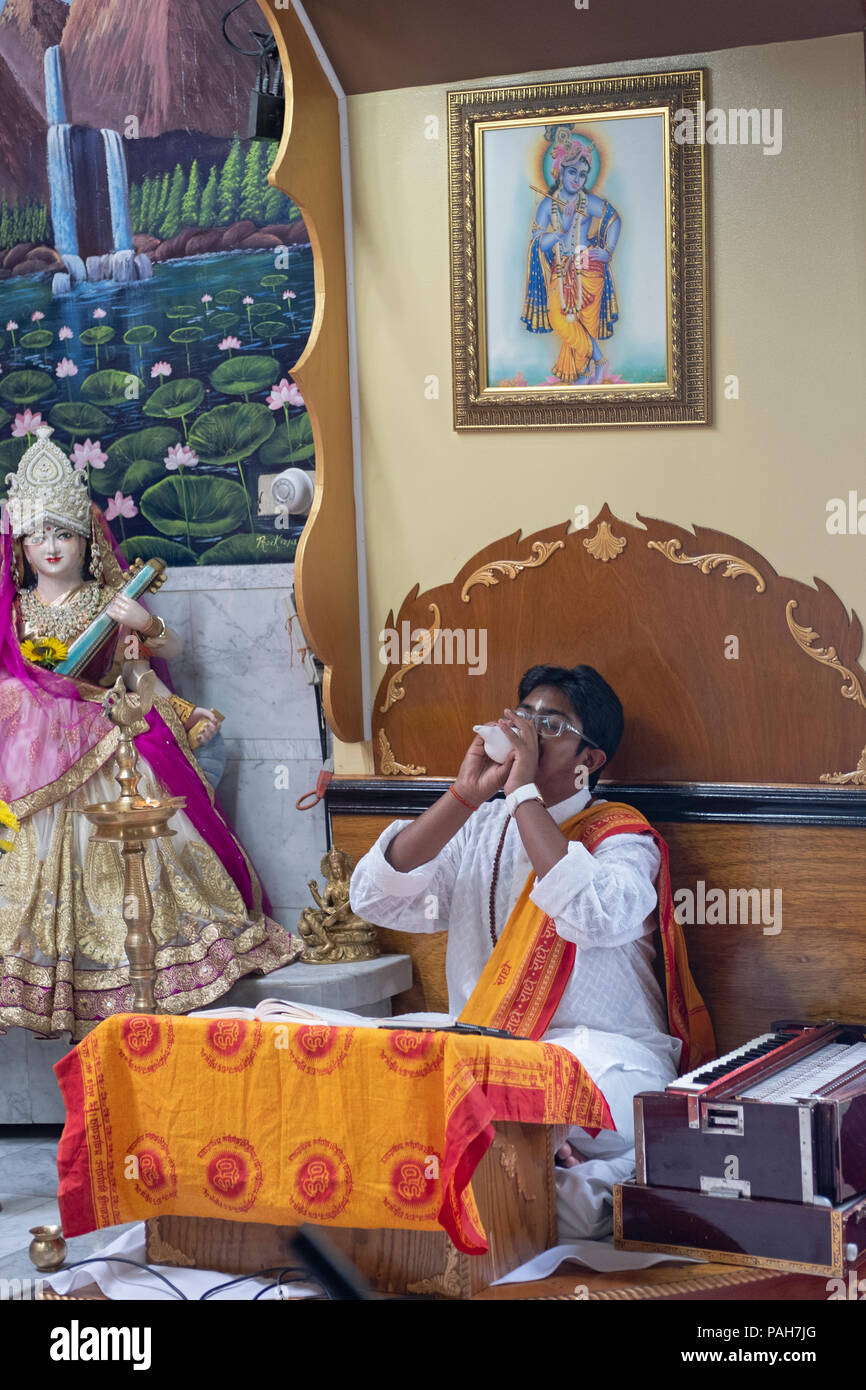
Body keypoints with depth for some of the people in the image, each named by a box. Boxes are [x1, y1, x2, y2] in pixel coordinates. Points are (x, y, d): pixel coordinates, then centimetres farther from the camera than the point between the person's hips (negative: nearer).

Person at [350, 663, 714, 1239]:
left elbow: (593, 918, -21)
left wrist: (524, 792, -15)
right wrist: (465, 796, -5)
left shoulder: (622, 836, 3)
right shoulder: (475, 830, 16)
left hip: (600, 1056, -5)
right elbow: (374, 896, 2)